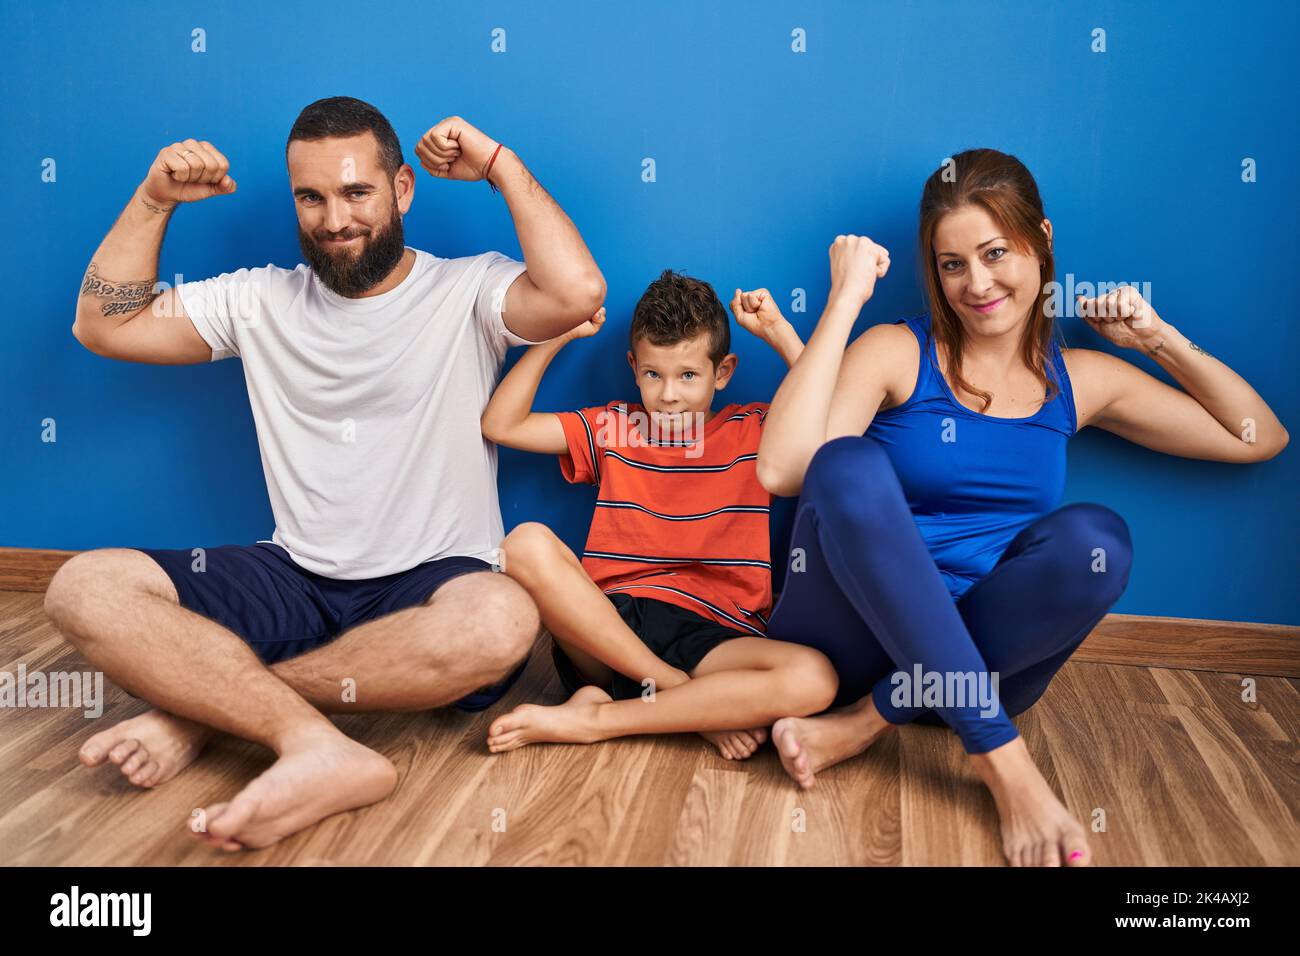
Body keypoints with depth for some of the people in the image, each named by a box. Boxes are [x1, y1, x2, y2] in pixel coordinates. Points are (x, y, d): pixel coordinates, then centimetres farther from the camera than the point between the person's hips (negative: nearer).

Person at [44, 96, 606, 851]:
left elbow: (577, 292, -23)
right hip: (295, 581, 4)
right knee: (84, 589, -18)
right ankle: (316, 744, -32)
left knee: (502, 620, -40)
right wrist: (155, 199, 4)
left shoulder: (469, 292, -3)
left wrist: (501, 164, -14)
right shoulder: (262, 300, 10)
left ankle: (203, 700, -23)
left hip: (428, 588, -3)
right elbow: (104, 324, 11)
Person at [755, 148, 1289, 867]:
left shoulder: (1078, 380, 9)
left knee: (1093, 540, -25)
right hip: (854, 637, -2)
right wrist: (845, 299, -18)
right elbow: (782, 470, -22)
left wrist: (1158, 340, 7)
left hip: (973, 659, 3)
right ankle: (1003, 763, -29)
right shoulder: (896, 354, -4)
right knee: (849, 465, -32)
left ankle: (866, 723, -21)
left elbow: (1260, 438, 18)